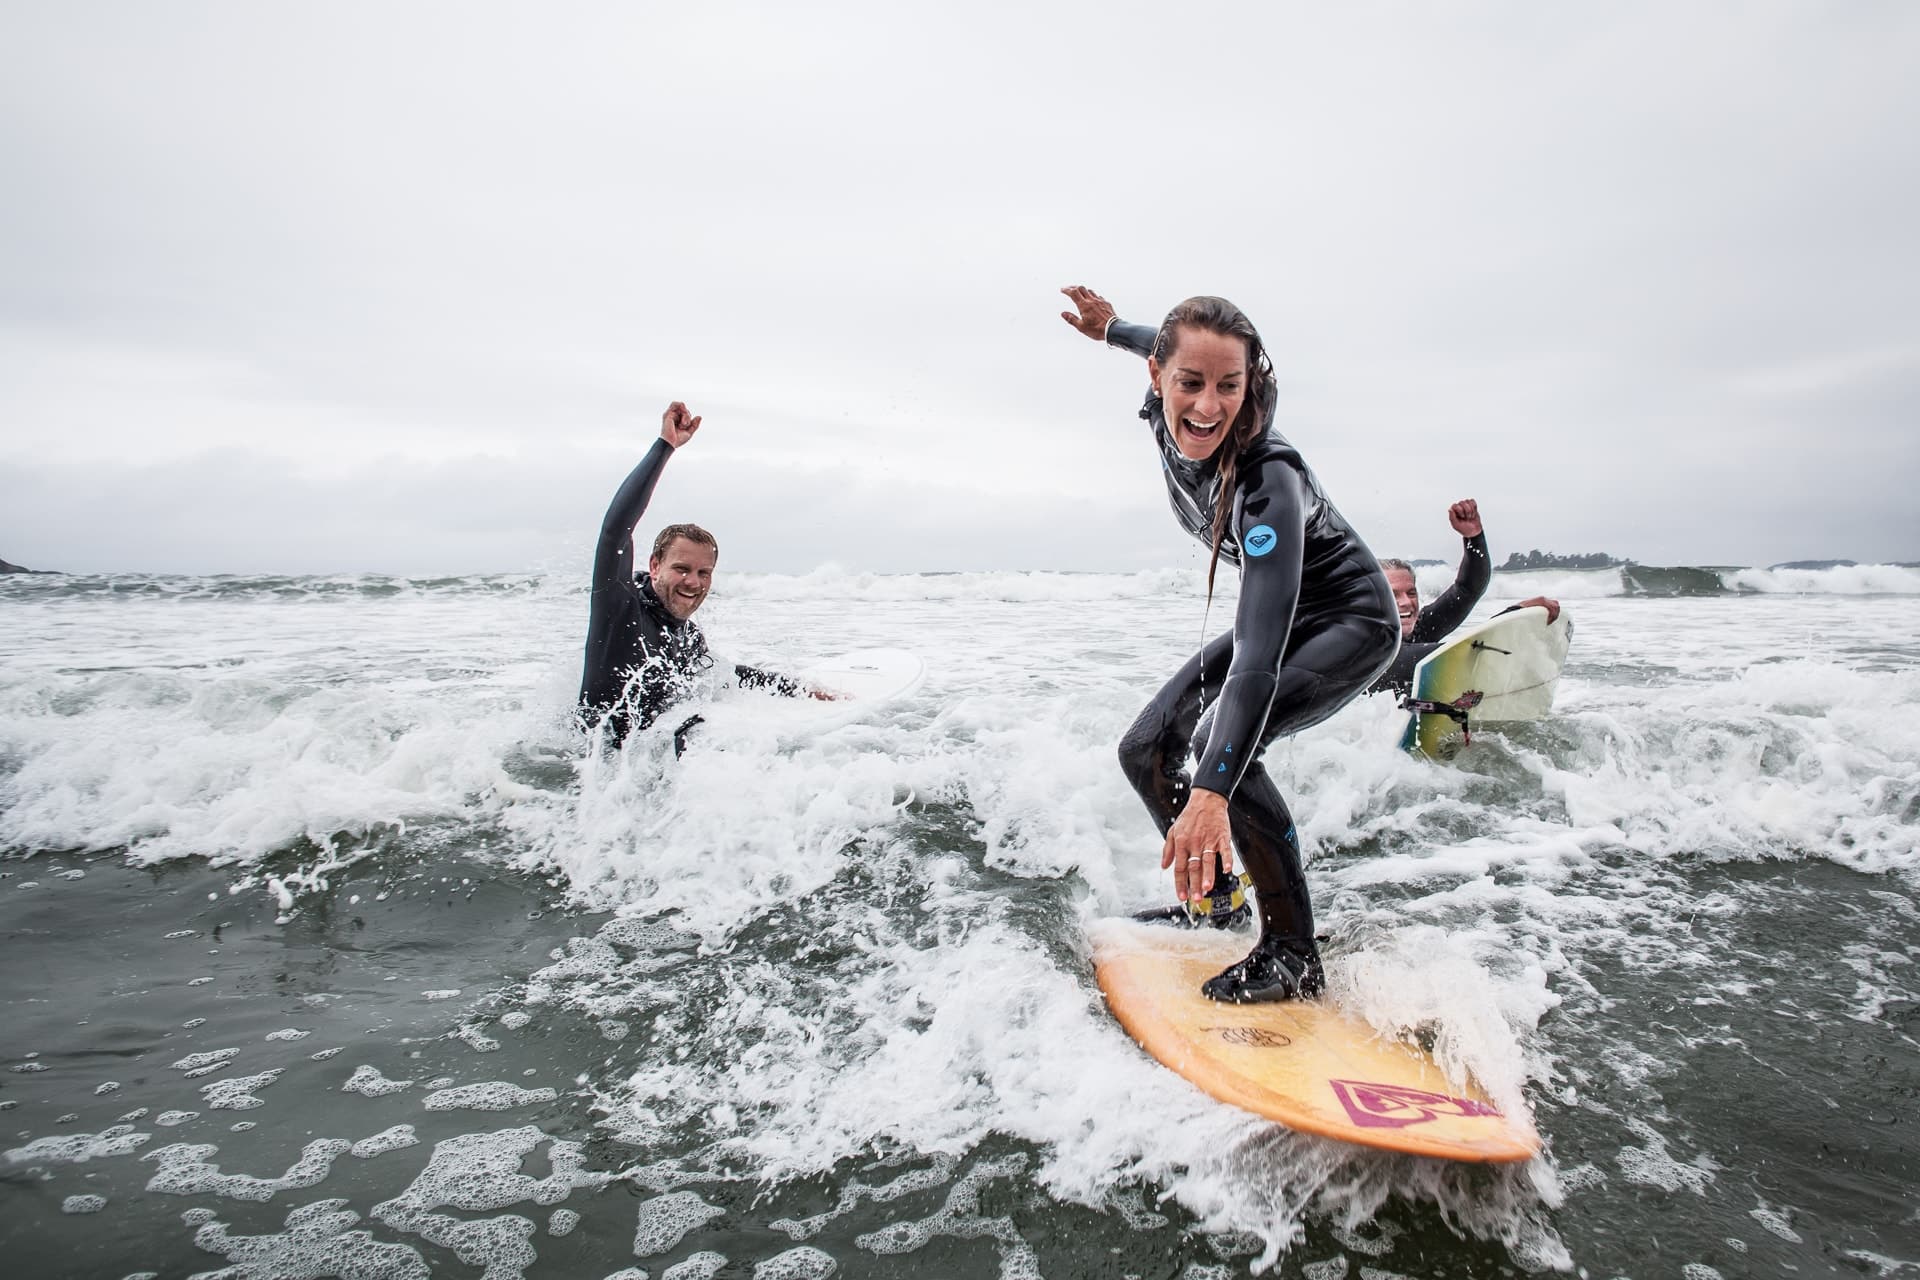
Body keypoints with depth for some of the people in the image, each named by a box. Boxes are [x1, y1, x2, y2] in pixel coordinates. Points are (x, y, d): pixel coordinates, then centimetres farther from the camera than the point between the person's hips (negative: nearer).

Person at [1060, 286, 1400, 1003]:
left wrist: (1213, 791, -54)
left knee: (1223, 740, -32)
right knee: (1144, 752, 2)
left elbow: (1260, 654, -47)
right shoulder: (1166, 412, -19)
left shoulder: (1269, 481, -39)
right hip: (1278, 616, 8)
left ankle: (1293, 955, -17)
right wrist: (1111, 329, 16)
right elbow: (1168, 351, 8)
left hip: (1353, 625, -8)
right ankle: (1212, 899, 23)